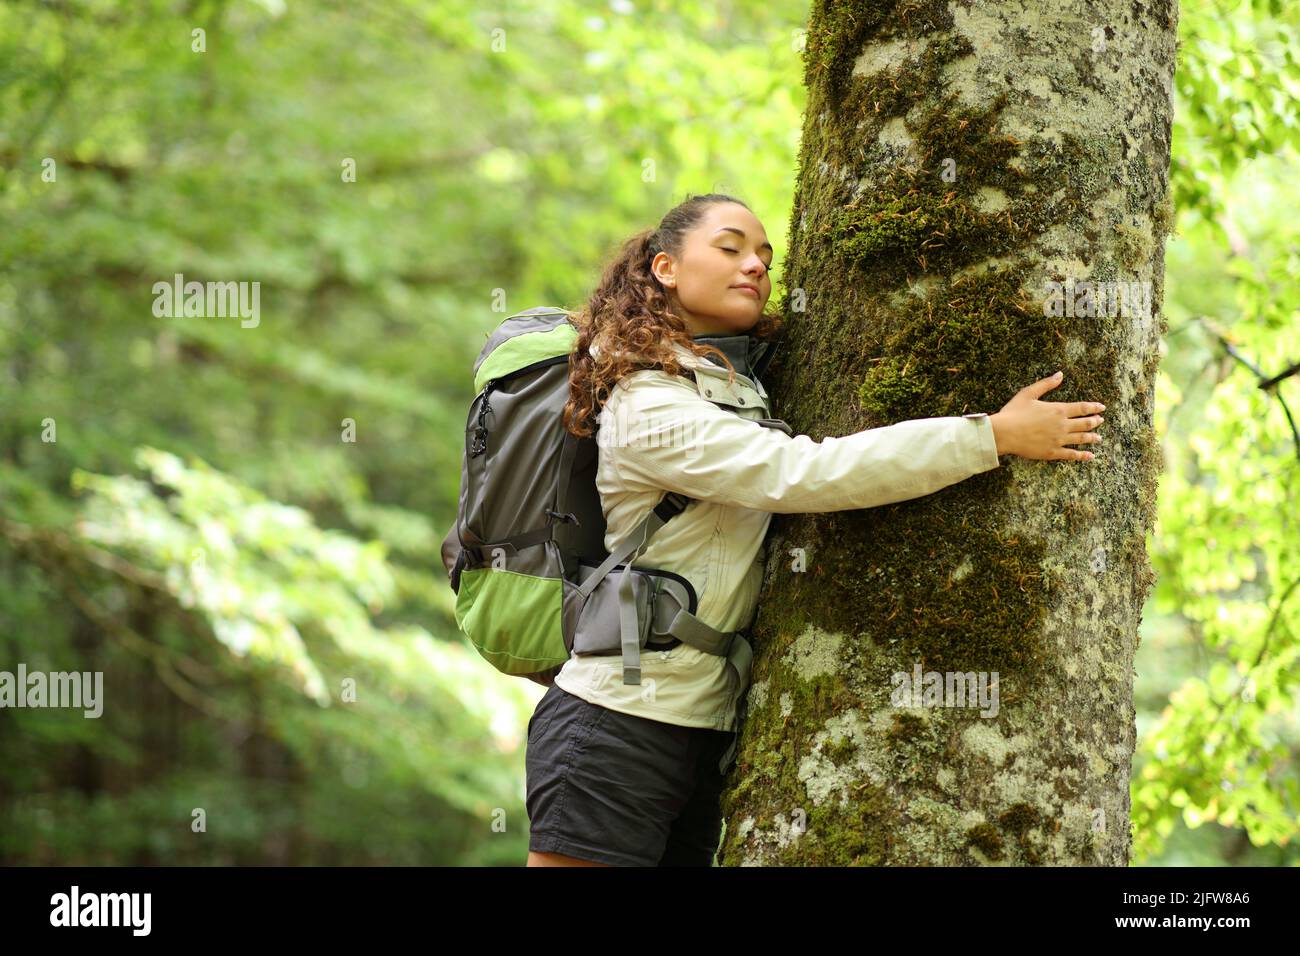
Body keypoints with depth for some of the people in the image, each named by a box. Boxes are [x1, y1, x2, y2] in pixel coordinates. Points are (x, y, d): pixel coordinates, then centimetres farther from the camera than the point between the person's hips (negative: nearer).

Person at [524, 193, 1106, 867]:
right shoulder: (647, 404, -13)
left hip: (704, 732, 9)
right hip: (618, 727, -9)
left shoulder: (739, 391, 15)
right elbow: (802, 475, -23)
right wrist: (995, 435, -21)